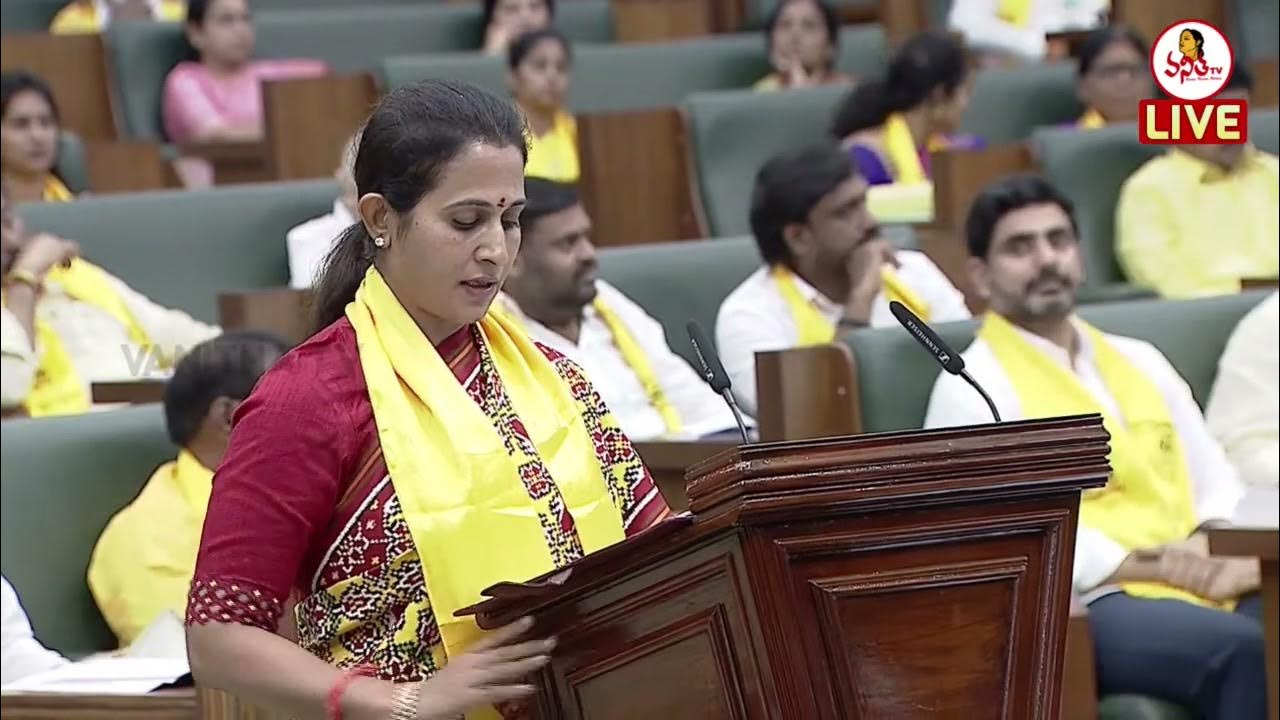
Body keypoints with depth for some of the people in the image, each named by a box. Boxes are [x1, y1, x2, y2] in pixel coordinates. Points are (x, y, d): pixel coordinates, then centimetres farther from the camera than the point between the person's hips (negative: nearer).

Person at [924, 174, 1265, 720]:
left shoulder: (1140, 362, 24)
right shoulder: (972, 389, 3)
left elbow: (1216, 486, 22)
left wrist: (1207, 546, -2)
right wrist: (1175, 570, -12)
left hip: (1203, 586, 6)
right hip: (1084, 605, -6)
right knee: (1243, 650, -35)